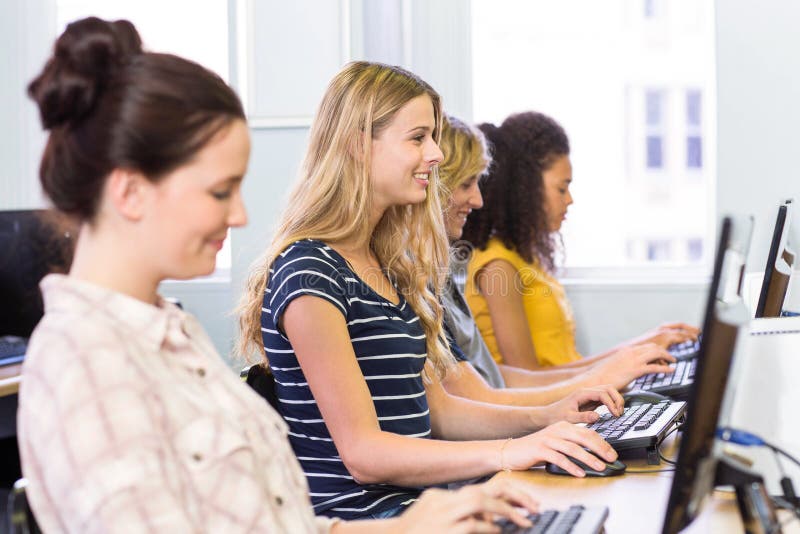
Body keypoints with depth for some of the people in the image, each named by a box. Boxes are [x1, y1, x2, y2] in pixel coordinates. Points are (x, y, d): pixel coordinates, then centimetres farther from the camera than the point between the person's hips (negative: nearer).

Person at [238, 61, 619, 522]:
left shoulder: (391, 266, 14)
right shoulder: (310, 273, -13)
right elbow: (362, 453, -18)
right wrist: (508, 452, -26)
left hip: (412, 501, 8)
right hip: (354, 513, -8)